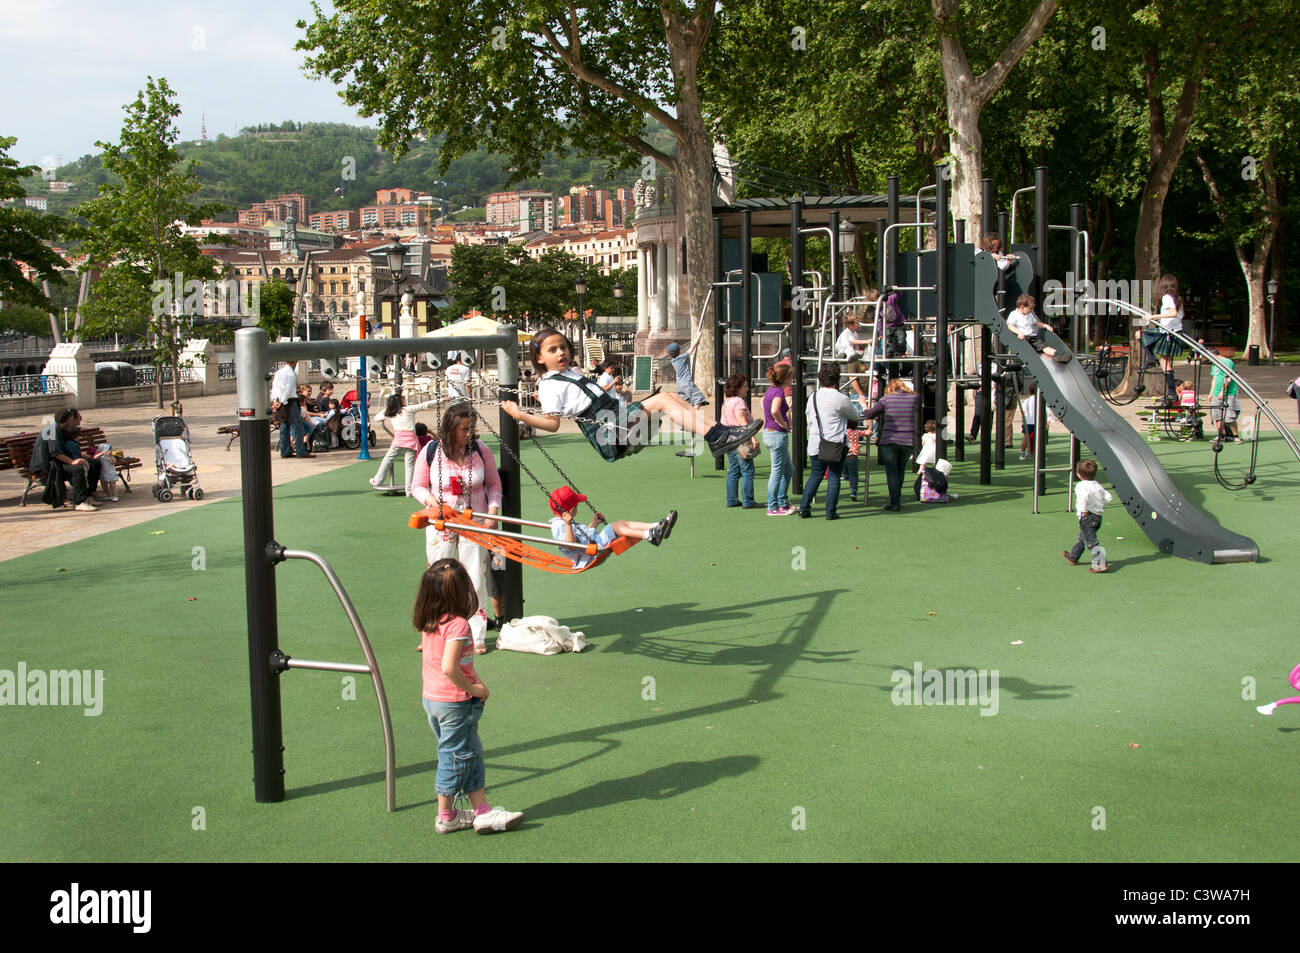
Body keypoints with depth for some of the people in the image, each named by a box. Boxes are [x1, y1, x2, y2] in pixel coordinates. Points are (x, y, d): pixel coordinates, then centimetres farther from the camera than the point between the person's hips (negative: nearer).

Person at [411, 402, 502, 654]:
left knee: (475, 581, 0)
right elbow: (417, 485, 5)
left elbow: (494, 484, 6)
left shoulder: (480, 450, -6)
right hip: (440, 524, 0)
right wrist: (429, 498, -17)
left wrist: (492, 511, -8)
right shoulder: (431, 452, -7)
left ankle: (477, 636, 10)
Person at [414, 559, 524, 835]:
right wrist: (473, 688, -17)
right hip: (455, 702, -8)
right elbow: (449, 667, -29)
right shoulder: (457, 624, -22)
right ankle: (446, 817, 20)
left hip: (431, 698, 8)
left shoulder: (427, 623, 2)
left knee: (471, 753, 16)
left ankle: (482, 811, 21)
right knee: (456, 756, 7)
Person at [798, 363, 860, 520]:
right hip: (837, 445, -4)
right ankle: (831, 511, 3)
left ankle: (804, 508, 10)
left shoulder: (813, 397, 5)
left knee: (815, 476, 14)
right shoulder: (841, 399, -11)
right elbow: (855, 417, 6)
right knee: (834, 477, 4)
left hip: (815, 445, 4)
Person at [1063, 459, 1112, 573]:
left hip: (1087, 517, -9)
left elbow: (1085, 495, -34)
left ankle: (1100, 564, -19)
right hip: (1098, 516, 9)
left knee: (1091, 541, -9)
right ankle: (1073, 557, 43)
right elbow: (1108, 497, 6)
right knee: (1082, 537, 25)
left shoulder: (1081, 485, -13)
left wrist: (1084, 509, -24)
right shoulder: (1098, 485, 9)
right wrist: (1100, 506, 15)